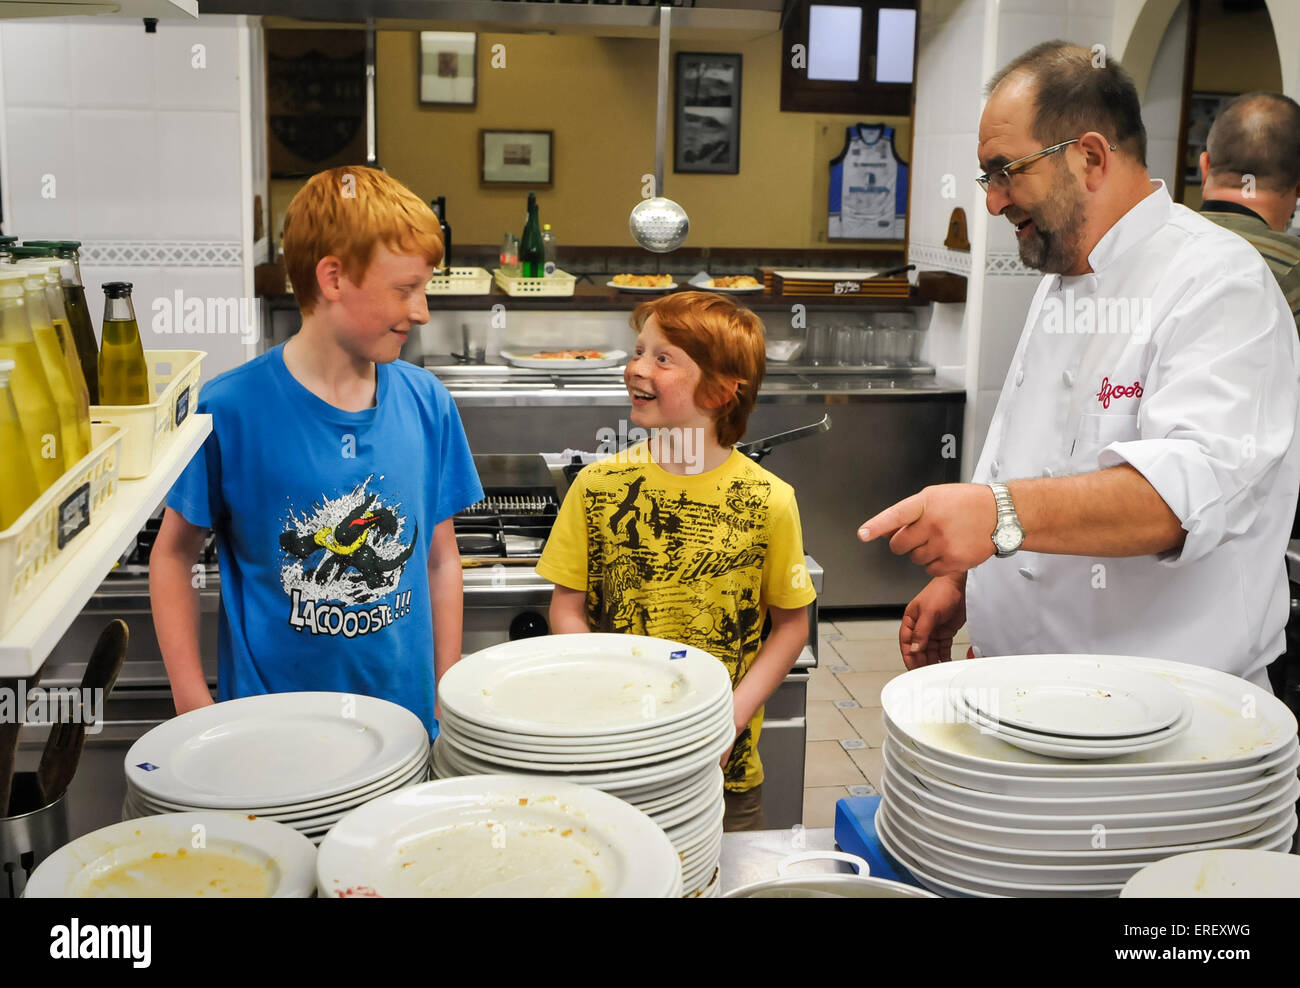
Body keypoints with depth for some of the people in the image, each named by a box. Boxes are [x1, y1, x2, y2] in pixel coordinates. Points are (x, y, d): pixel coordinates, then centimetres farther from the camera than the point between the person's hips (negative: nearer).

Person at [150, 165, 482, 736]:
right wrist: (194, 707, -8)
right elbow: (174, 555, -2)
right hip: (270, 728, -2)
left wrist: (449, 701, 4)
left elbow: (440, 557, 6)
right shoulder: (231, 409, -12)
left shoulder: (426, 403, -2)